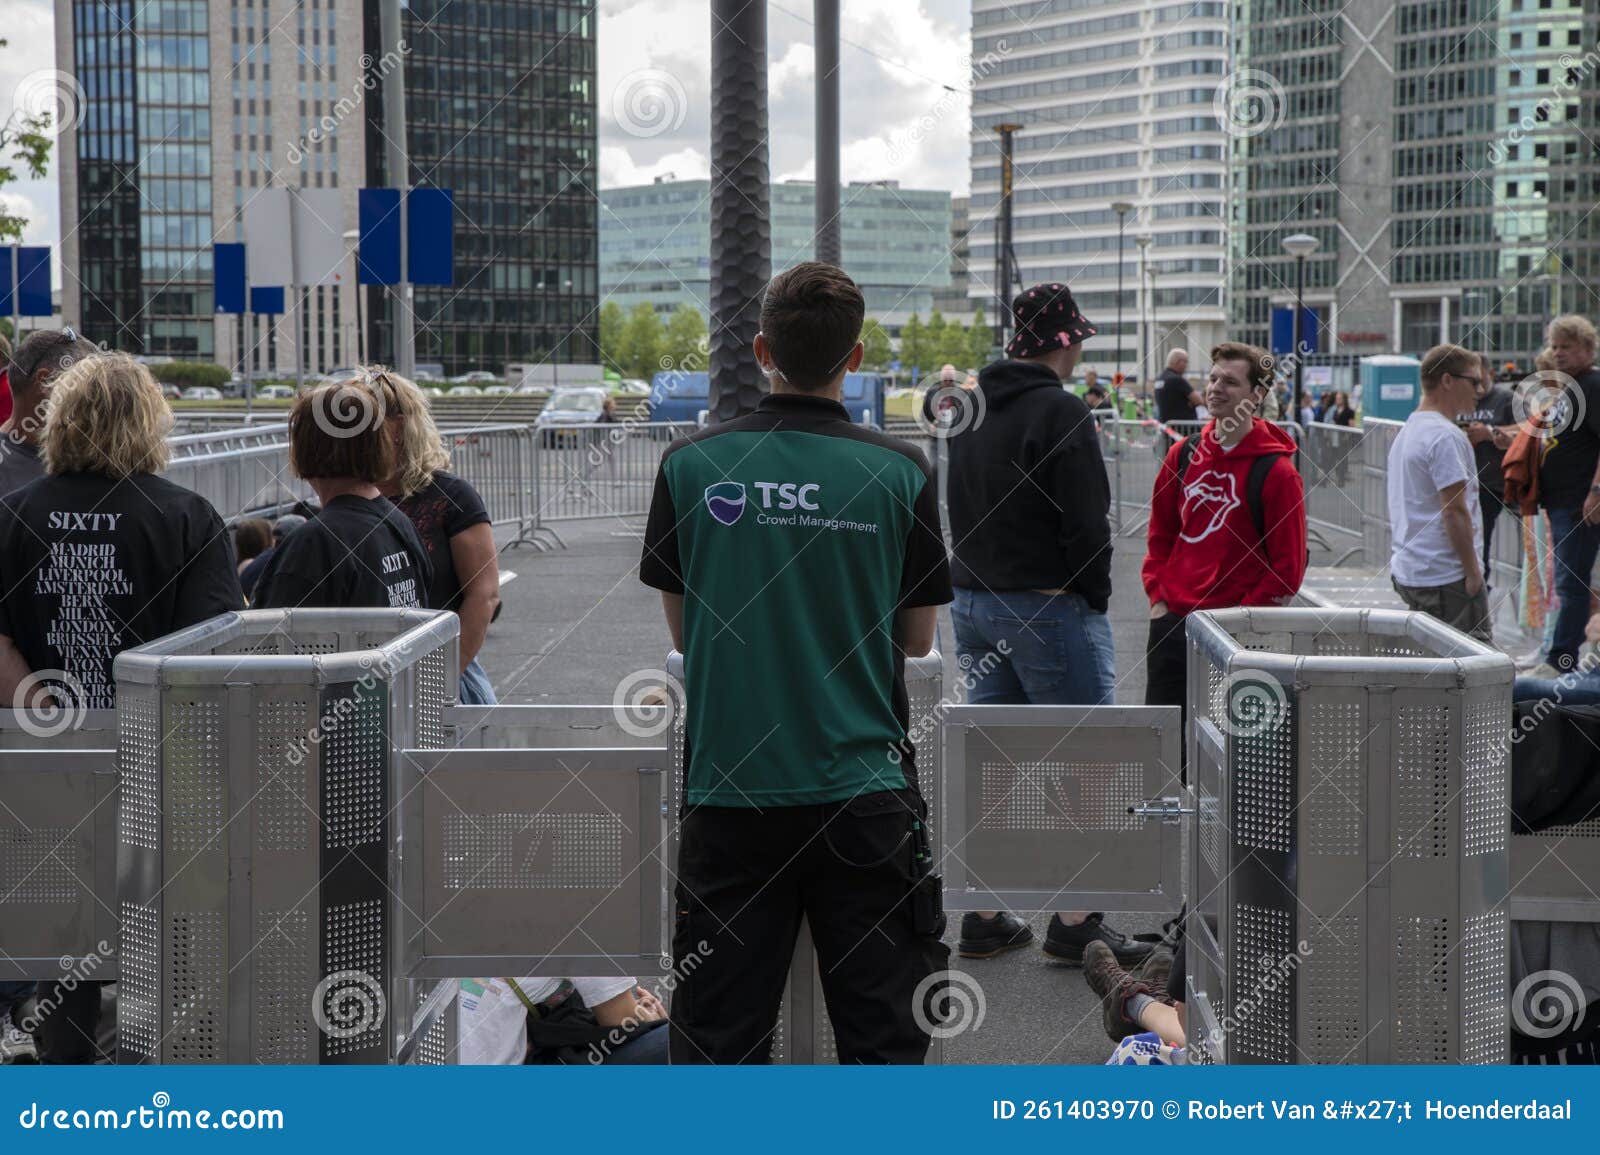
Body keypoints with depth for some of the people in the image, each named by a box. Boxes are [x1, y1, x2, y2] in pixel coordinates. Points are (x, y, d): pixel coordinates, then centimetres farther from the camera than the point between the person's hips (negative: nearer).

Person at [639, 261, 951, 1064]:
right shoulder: (901, 473, -4)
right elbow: (917, 639, 5)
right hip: (864, 788, 0)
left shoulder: (691, 465, -3)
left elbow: (681, 629, 7)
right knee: (883, 1035, 7)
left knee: (718, 1036, 9)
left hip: (731, 792, 1)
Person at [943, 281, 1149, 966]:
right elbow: (1086, 524, -16)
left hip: (974, 602, 8)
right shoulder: (1060, 411, -13)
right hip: (1049, 608, -8)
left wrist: (982, 581, 16)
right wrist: (1095, 598, -4)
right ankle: (1075, 923, -1)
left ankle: (984, 919, 16)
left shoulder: (973, 408, 12)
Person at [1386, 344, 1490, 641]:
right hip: (1446, 575, -10)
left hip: (1406, 572, 10)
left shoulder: (1407, 430, 17)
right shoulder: (1445, 436, -15)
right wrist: (1473, 570, -14)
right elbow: (1455, 510, -19)